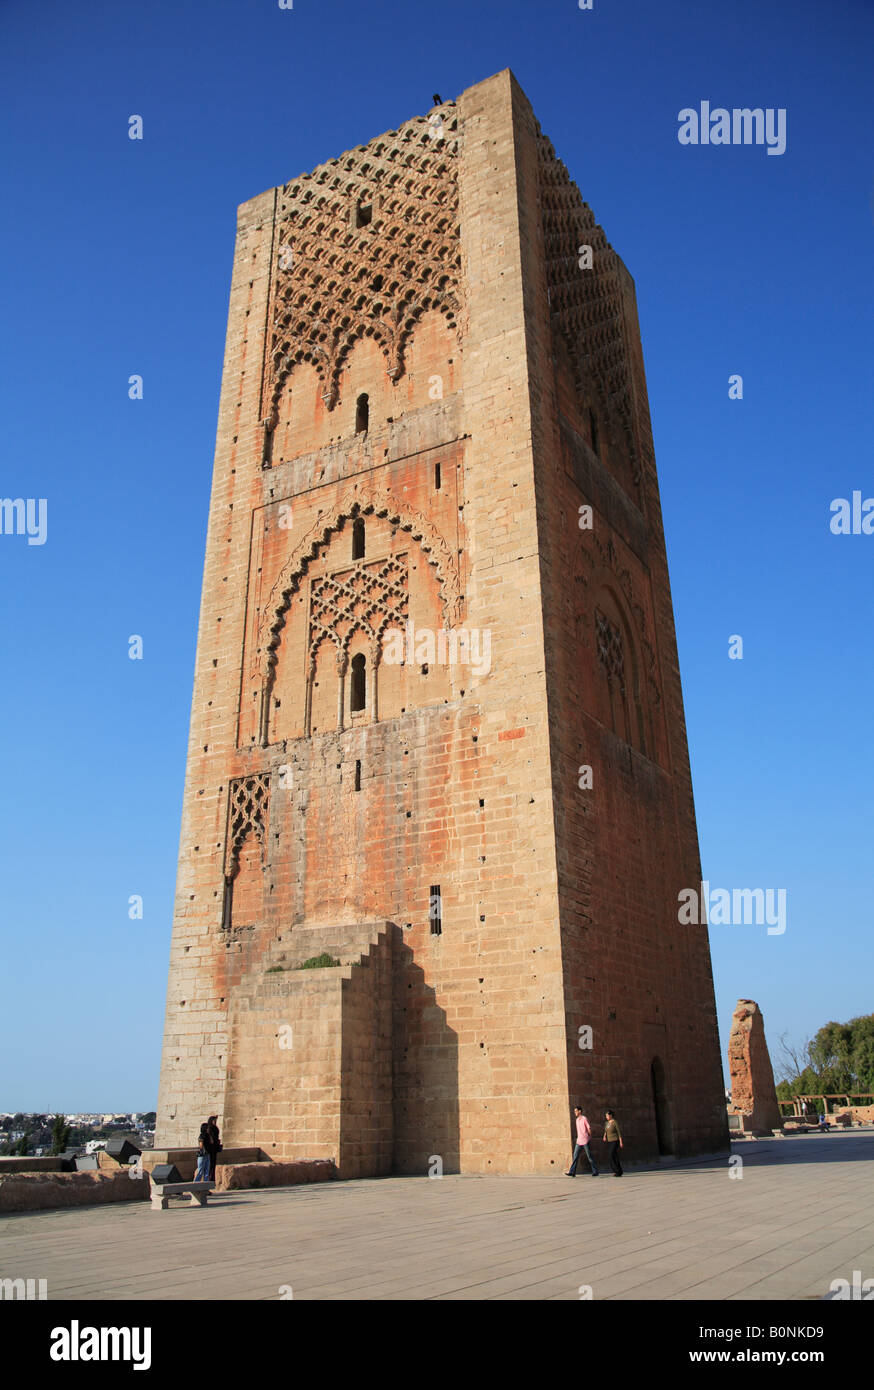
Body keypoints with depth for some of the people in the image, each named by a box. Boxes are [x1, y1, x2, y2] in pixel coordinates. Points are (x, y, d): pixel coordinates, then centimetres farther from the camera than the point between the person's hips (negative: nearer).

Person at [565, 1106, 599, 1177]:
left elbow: (589, 1129, -7)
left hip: (585, 1141, -7)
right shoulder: (577, 1120, 14)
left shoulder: (584, 1119, -10)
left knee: (589, 1156, 1)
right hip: (579, 1141, 7)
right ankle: (572, 1172, -4)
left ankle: (595, 1172, 11)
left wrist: (589, 1137, 2)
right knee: (575, 1156, -1)